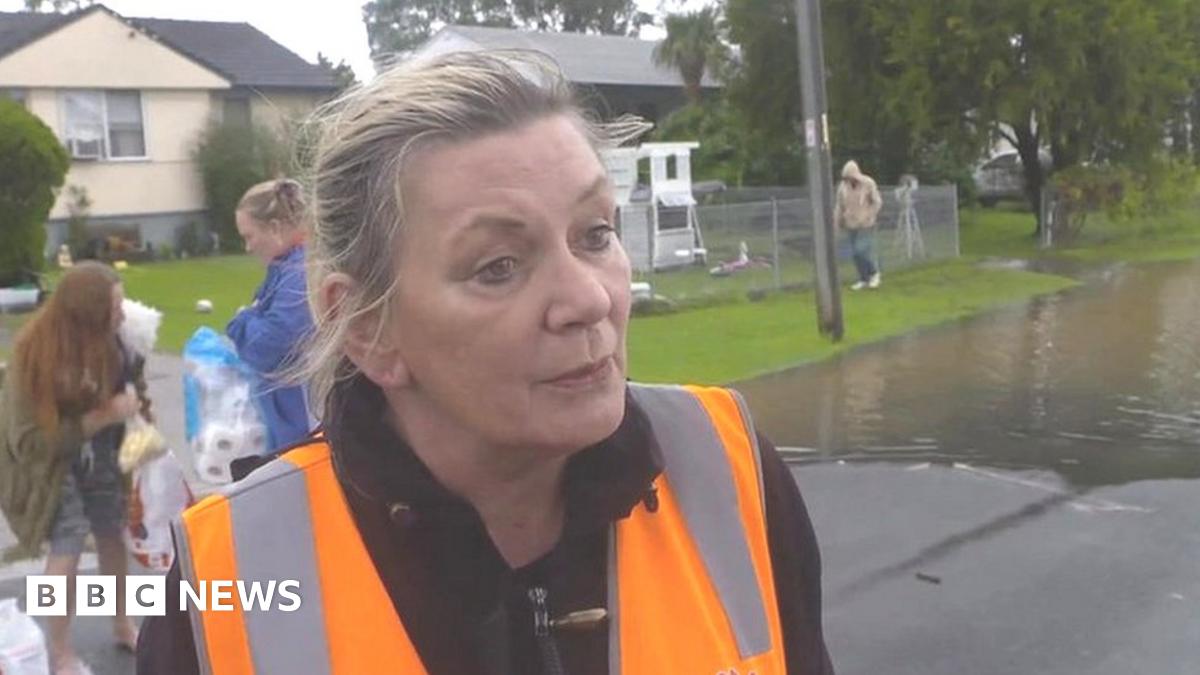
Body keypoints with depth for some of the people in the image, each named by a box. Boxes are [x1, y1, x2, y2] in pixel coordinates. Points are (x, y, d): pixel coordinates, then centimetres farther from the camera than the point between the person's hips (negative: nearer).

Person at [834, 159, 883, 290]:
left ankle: (874, 273, 10)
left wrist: (868, 217, -12)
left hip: (866, 224, -4)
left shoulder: (868, 183, -13)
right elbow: (839, 205, 4)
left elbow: (877, 202, -6)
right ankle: (864, 280, 16)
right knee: (855, 253, 5)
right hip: (852, 225, 4)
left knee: (863, 250, -13)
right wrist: (837, 223, 0)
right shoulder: (843, 186, -3)